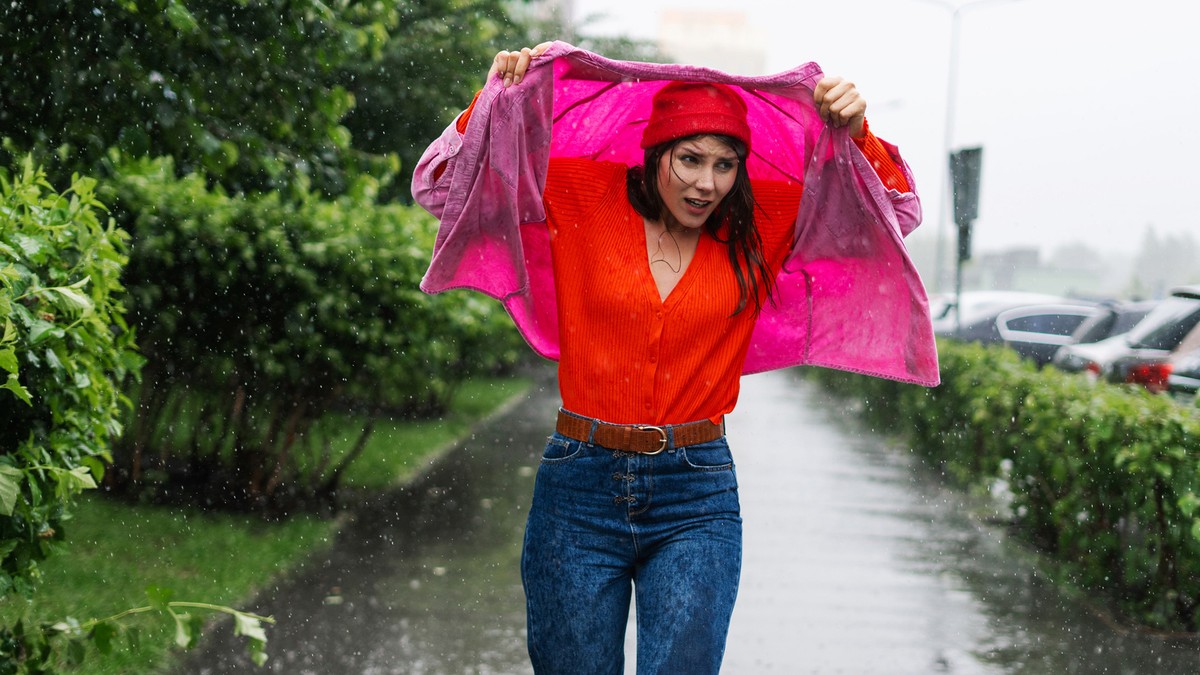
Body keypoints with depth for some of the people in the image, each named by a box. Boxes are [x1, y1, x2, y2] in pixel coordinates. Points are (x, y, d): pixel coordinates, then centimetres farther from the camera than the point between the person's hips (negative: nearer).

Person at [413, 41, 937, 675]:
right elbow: (442, 187, 5)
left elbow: (894, 211, 9)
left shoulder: (760, 229, 3)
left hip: (696, 499, 0)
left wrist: (856, 134, -8)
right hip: (581, 486, 0)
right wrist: (496, 100, -8)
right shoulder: (582, 202, 0)